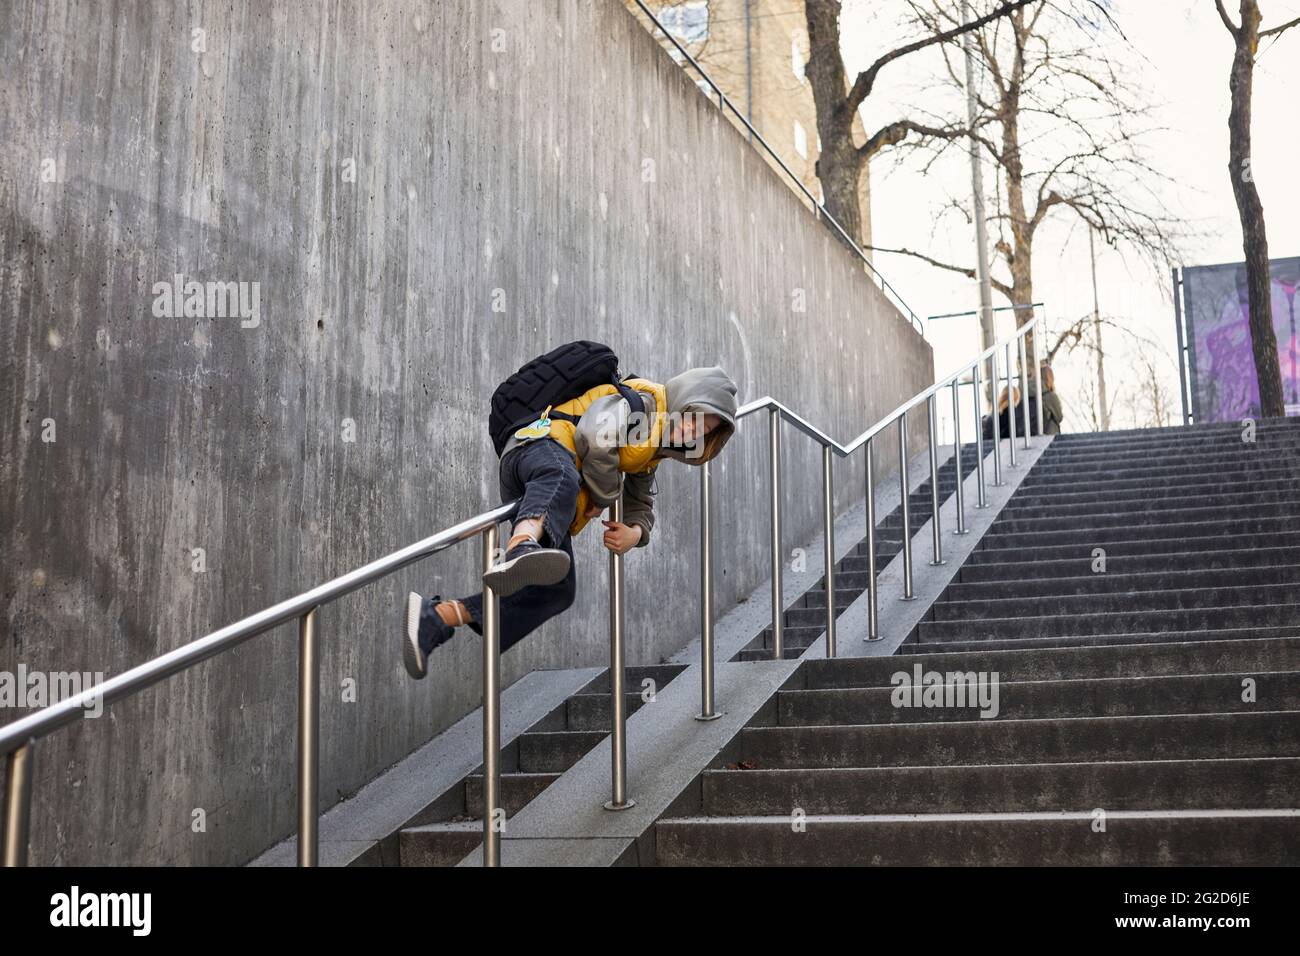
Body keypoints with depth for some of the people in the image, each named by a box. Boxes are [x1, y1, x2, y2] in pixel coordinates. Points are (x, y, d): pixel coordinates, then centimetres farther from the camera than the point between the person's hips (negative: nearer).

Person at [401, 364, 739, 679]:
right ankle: (520, 549, -78)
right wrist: (604, 498, -2)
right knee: (563, 478, -44)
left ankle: (435, 617, -8)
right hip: (542, 448, -9)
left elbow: (641, 503, 35)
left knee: (555, 592, -7)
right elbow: (596, 439, -17)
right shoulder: (645, 398, 1)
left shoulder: (653, 452, 31)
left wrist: (635, 532, 9)